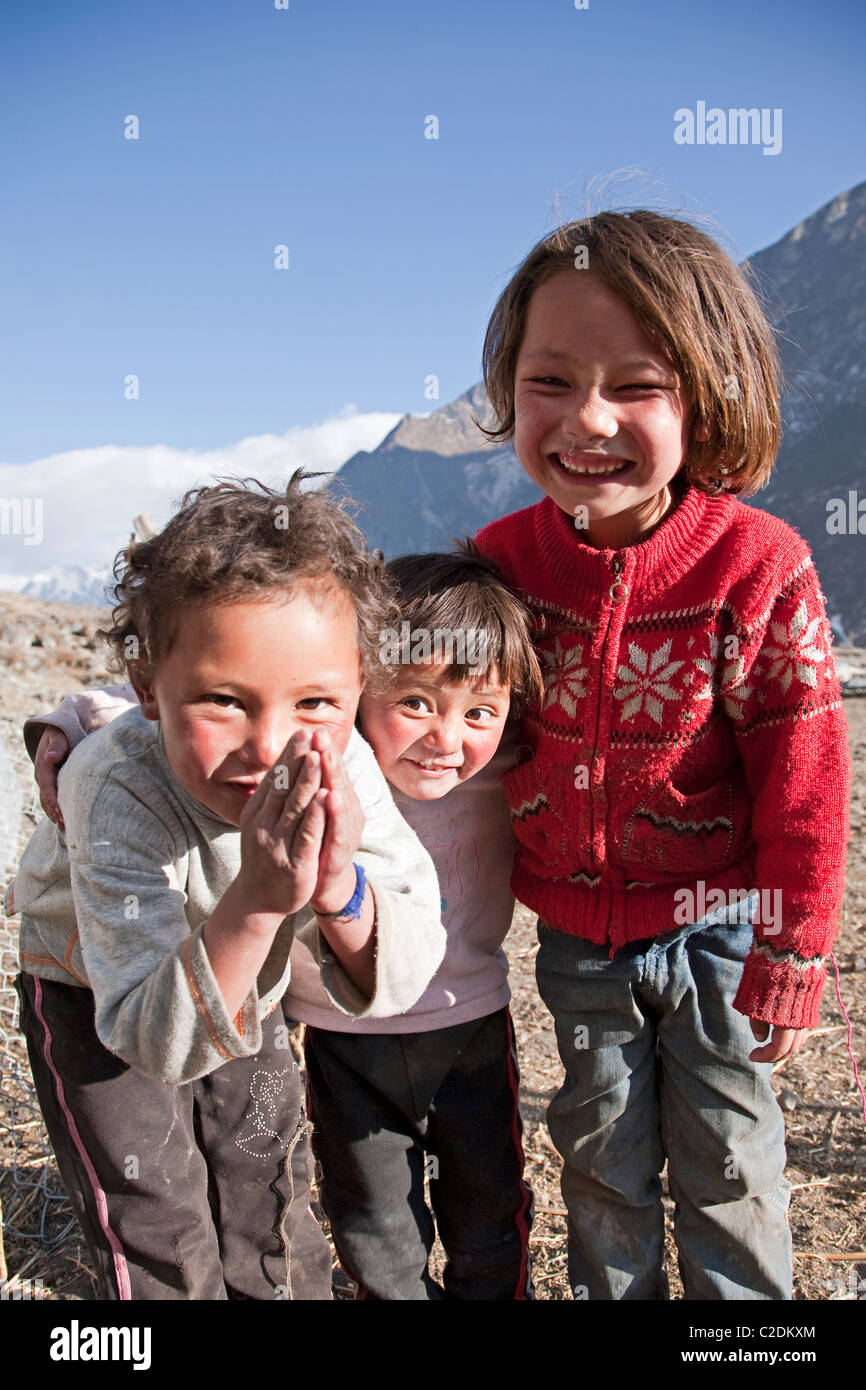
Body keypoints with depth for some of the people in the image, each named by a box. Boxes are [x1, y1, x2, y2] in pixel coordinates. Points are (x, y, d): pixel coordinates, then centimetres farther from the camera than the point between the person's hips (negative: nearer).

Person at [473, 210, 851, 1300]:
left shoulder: (756, 565, -20)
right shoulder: (502, 559, -11)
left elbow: (800, 772, -13)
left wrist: (793, 949, -9)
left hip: (713, 927, -2)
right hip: (576, 937, 3)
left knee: (727, 1164, 15)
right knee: (602, 1164, 21)